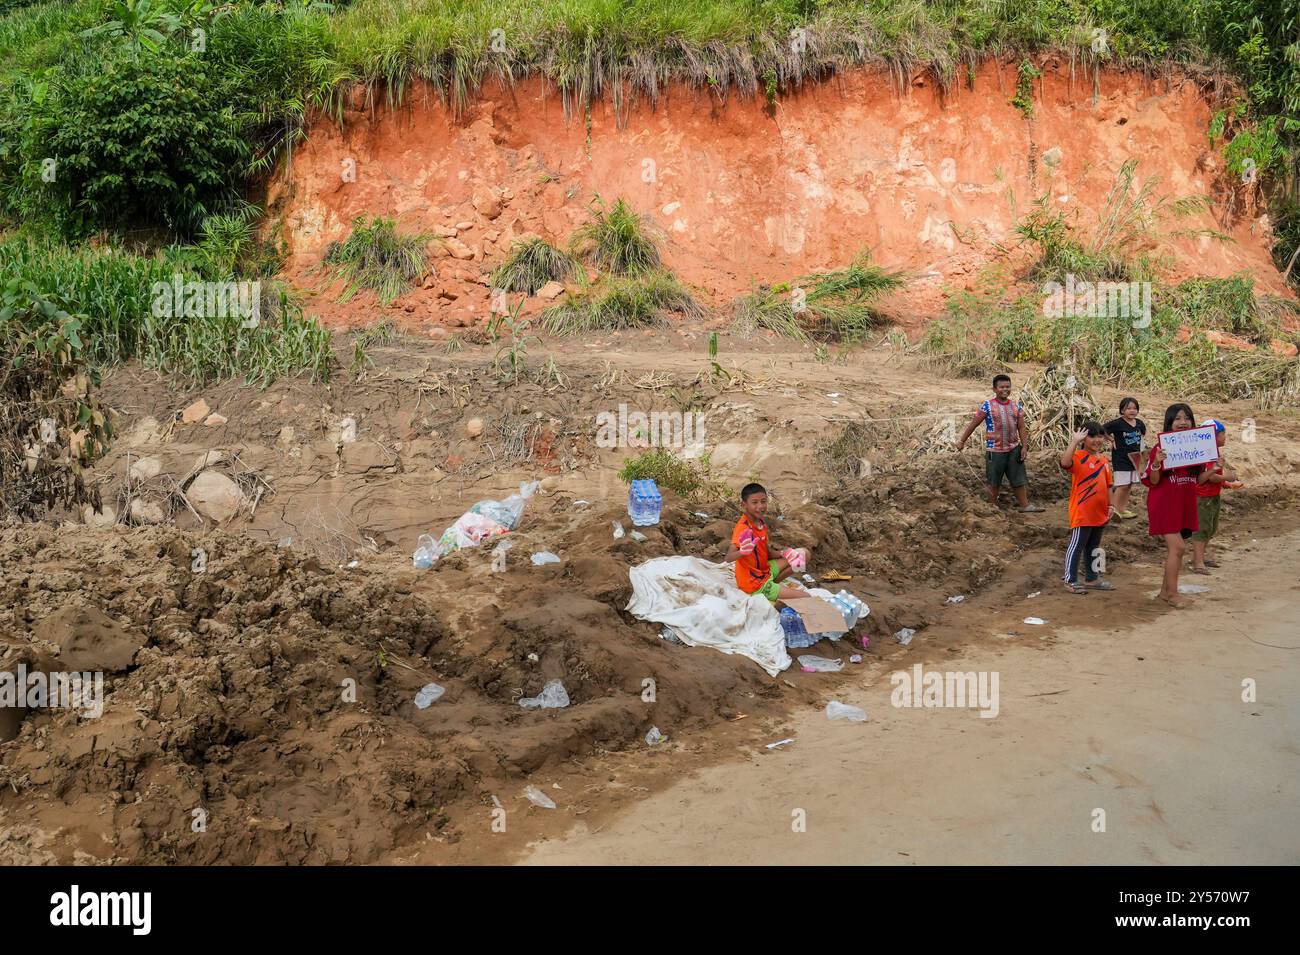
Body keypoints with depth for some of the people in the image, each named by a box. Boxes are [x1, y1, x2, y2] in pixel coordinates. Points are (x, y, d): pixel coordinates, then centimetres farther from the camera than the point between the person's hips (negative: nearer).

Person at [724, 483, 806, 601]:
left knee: (804, 554, 12)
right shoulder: (743, 527, -26)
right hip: (753, 583, -8)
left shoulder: (761, 522, 1)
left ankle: (774, 582, 9)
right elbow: (728, 558, -34)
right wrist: (742, 552, -56)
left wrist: (786, 555, -5)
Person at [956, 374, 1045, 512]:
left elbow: (1021, 428, 7)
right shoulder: (987, 406, -6)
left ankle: (1025, 505, 15)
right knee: (994, 482, 6)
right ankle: (992, 506, 18)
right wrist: (962, 441, -2)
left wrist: (1024, 446, -1)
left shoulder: (1016, 406, 7)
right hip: (995, 450, -4)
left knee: (1019, 478, 8)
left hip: (1014, 449, 4)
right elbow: (973, 424, -3)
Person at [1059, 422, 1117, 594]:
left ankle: (1092, 578, 30)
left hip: (1100, 514, 8)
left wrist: (1110, 505, 10)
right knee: (1076, 546, 1)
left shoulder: (1103, 459, 10)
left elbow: (1107, 485, 17)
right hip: (1082, 513, -7)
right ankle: (1070, 581, 10)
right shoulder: (1078, 457, -14)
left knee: (1093, 547, 19)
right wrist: (1075, 441, -33)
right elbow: (1064, 463, -37)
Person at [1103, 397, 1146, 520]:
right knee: (1122, 485, -8)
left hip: (1134, 458, 7)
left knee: (1129, 485, 11)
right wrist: (1111, 439, -11)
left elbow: (1143, 433, 23)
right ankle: (1114, 509, 1)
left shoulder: (1139, 423, 3)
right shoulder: (1118, 424, -15)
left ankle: (1123, 509, 21)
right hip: (1121, 458, -6)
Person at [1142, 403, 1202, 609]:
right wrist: (1156, 464, -27)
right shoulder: (1161, 448, -10)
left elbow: (1198, 479, 14)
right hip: (1165, 504, -6)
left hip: (1186, 505, 6)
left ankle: (1165, 590, 24)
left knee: (1175, 548, 12)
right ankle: (1172, 593, -1)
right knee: (1177, 547, -12)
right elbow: (1151, 481, -9)